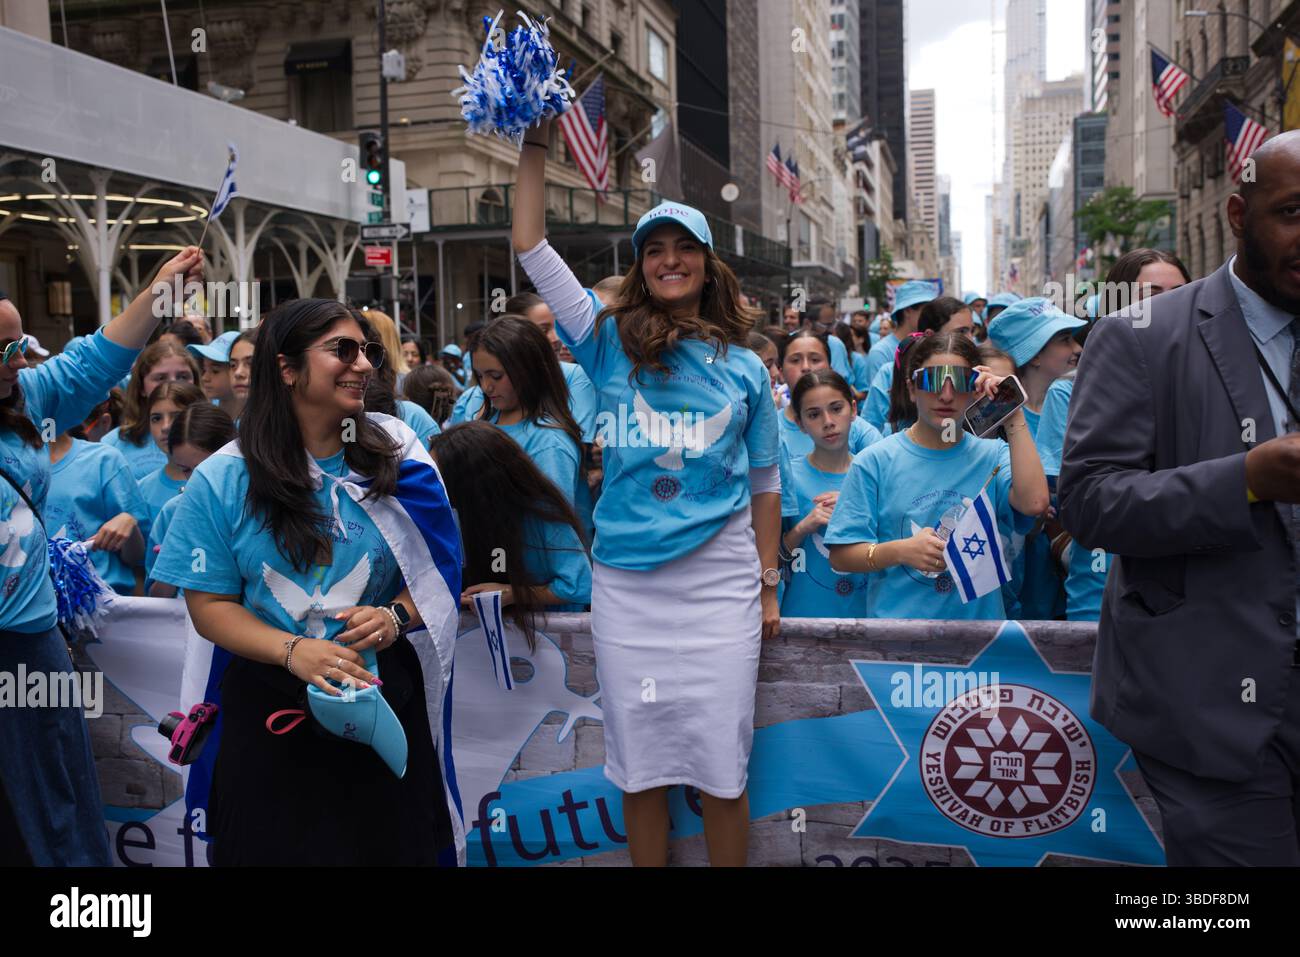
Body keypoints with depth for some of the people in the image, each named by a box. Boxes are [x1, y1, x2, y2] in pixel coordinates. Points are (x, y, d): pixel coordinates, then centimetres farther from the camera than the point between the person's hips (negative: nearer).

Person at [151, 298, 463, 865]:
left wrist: (394, 616, -19)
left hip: (385, 693, 1)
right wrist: (293, 650, -22)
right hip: (270, 704, -1)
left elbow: (438, 568, 1)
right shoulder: (222, 479, -7)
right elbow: (210, 605, -5)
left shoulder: (395, 454, -3)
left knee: (393, 846, 13)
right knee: (281, 847, 13)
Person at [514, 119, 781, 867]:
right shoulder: (610, 342, 4)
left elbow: (765, 483, 10)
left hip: (719, 580, 0)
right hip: (625, 580, 1)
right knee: (639, 758, 10)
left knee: (721, 759, 5)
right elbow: (532, 248, -1)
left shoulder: (744, 369, 6)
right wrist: (537, 143, -5)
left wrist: (770, 586, 8)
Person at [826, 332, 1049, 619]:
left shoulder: (992, 455, 5)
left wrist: (1013, 416, -11)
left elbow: (1034, 503, -16)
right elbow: (840, 556, -3)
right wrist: (902, 551, -19)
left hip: (980, 618, 4)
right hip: (897, 624, -4)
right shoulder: (876, 461, -1)